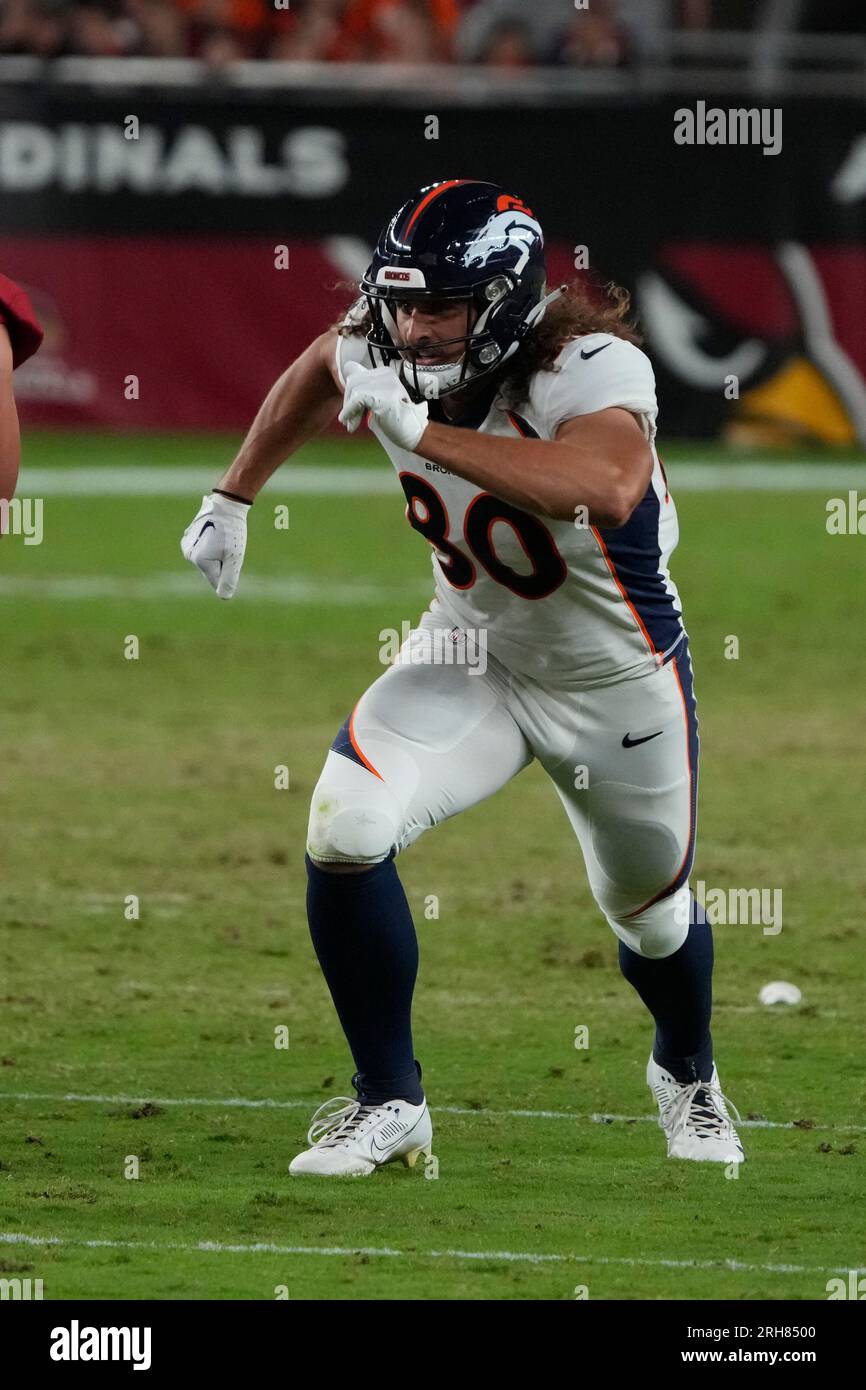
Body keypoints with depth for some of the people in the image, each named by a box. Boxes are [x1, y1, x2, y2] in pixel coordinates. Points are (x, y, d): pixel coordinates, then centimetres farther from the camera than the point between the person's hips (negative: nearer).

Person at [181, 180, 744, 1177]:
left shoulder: (590, 371, -35)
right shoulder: (390, 354, -17)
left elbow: (607, 489, -58)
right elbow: (323, 368, 9)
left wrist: (420, 433, -57)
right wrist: (233, 497, 12)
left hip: (616, 683, -3)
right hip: (472, 650, 3)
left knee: (649, 912, 19)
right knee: (345, 830, -22)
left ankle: (687, 1074, 54)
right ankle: (389, 1101, -5)